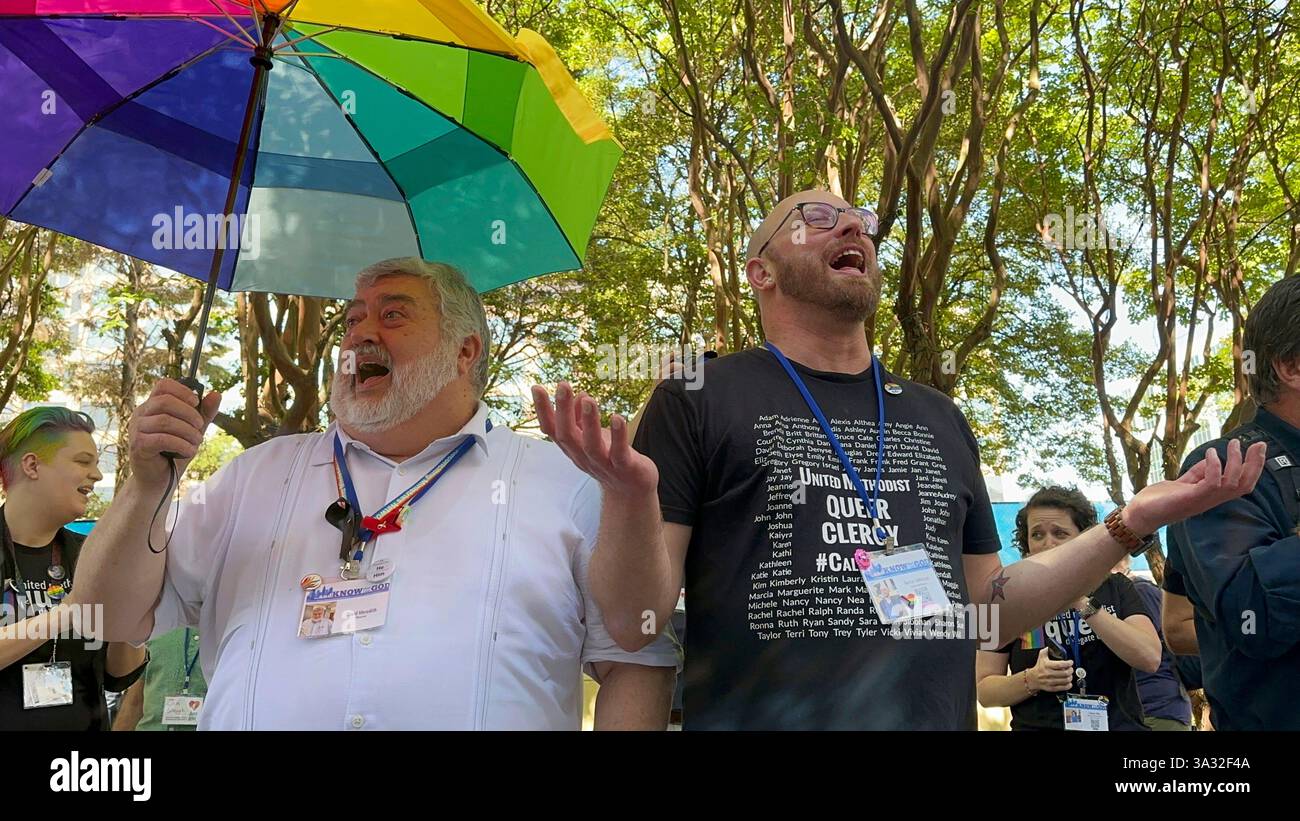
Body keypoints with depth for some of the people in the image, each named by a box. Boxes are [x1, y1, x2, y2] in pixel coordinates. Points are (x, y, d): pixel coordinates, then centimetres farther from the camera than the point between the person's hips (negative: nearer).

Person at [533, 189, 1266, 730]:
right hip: (758, 713, -4)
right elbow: (635, 622, -8)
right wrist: (630, 493, -27)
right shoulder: (700, 401, -4)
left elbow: (986, 612, 14)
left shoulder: (938, 419, 12)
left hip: (938, 716, 5)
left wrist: (1130, 526, 4)